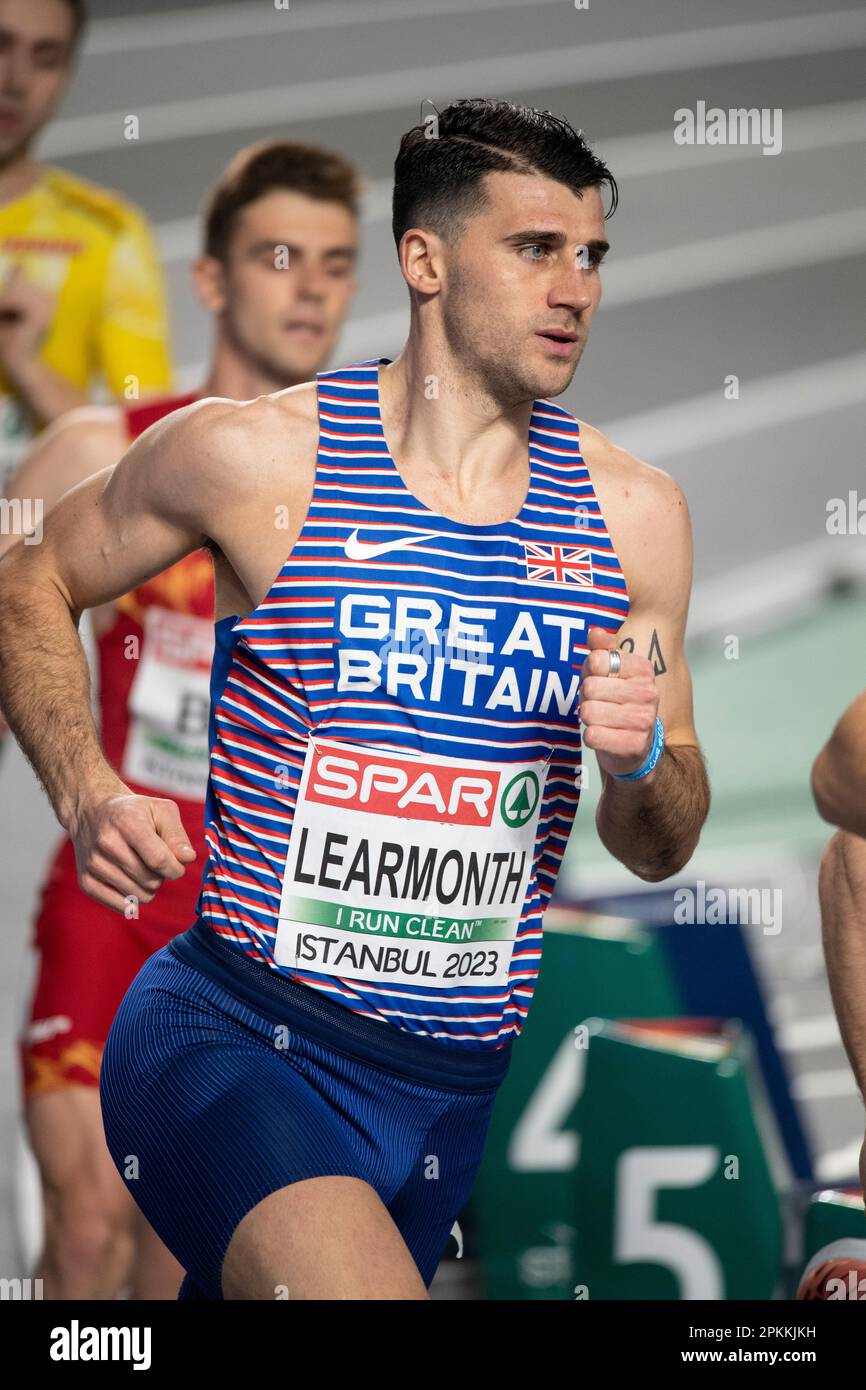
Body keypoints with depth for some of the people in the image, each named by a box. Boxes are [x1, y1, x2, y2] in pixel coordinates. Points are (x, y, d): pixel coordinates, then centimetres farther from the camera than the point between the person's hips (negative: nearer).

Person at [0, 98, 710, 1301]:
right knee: (360, 1290, -32)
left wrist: (644, 758, -11)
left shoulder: (631, 512, 6)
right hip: (233, 1043, -5)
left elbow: (659, 851, 12)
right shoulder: (252, 456, -5)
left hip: (451, 1100, 5)